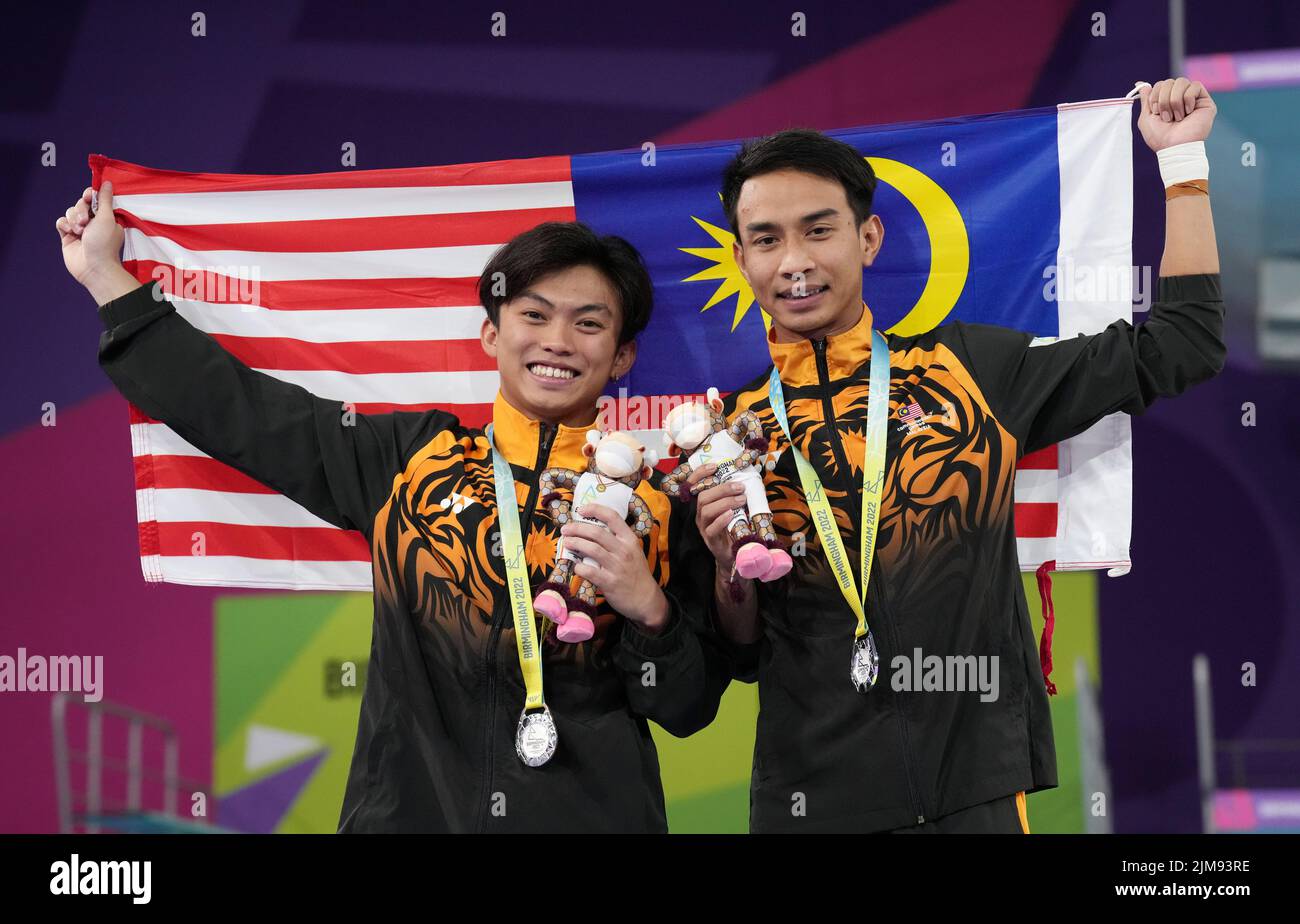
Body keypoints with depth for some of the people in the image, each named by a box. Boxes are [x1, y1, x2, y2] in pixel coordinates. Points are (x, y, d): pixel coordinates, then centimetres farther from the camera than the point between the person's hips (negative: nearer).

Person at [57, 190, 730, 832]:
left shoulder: (651, 503, 0)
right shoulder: (409, 458, 3)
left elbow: (688, 710, 2)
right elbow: (235, 410, 8)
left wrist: (648, 610, -17)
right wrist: (104, 272, 12)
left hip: (593, 816, -1)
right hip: (409, 809, 1)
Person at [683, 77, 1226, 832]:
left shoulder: (969, 370, 2)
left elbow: (1179, 346, 7)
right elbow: (739, 652, 9)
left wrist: (1181, 159, 8)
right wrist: (731, 569, -11)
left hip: (975, 790, 0)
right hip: (812, 800, 1)